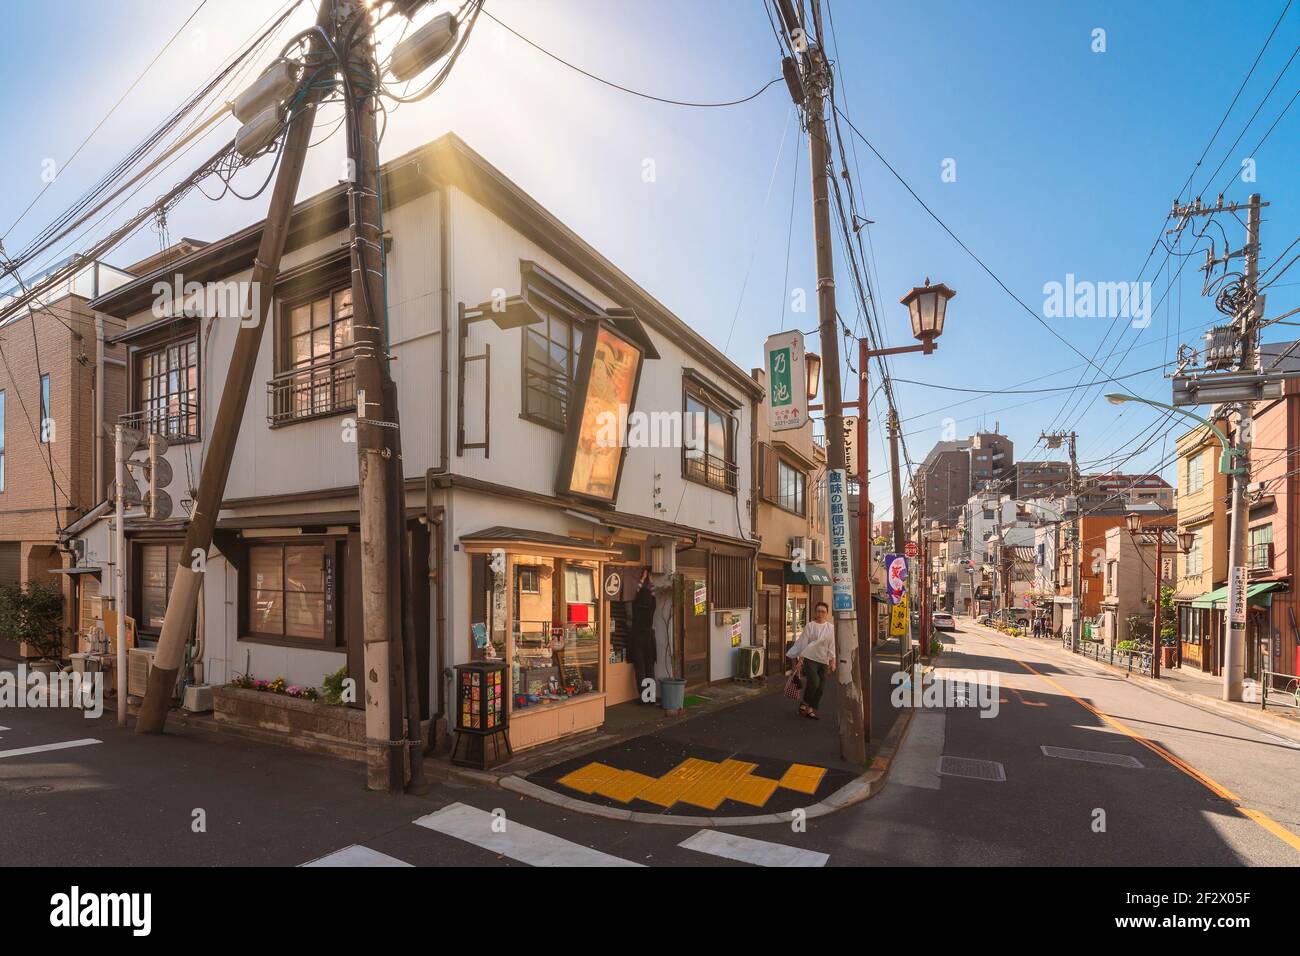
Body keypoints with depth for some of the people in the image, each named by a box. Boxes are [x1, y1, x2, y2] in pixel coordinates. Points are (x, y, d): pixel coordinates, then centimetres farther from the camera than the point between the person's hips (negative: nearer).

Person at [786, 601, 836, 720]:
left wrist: (833, 661, 2)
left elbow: (831, 646, 7)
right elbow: (803, 643, -4)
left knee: (821, 686, 3)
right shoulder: (809, 626, -5)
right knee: (814, 682, -17)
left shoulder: (831, 627, 5)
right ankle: (804, 704, 7)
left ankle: (811, 710, 16)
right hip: (810, 658, -4)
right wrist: (800, 659, -6)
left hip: (823, 661, 4)